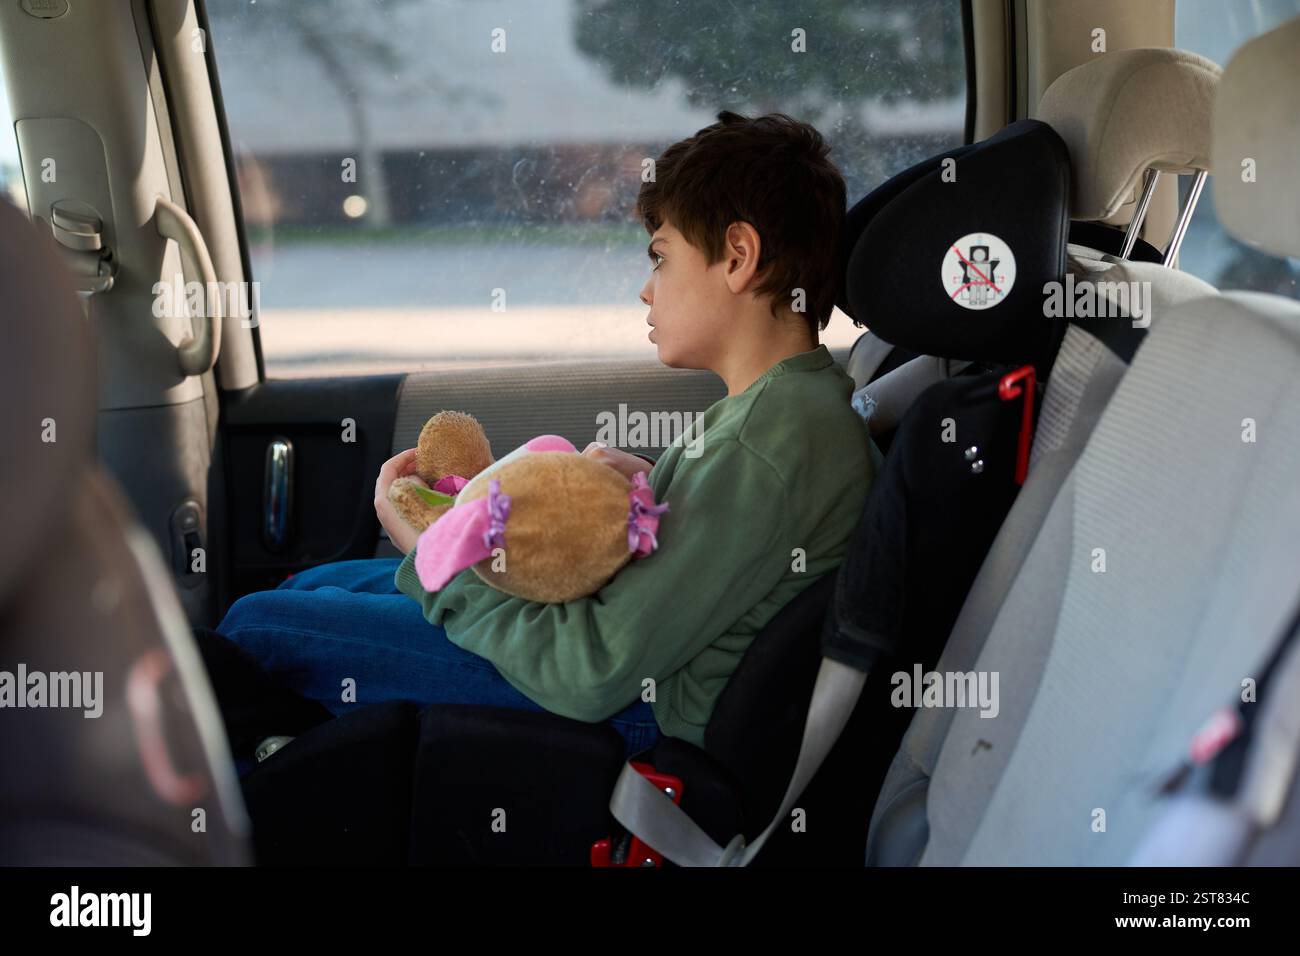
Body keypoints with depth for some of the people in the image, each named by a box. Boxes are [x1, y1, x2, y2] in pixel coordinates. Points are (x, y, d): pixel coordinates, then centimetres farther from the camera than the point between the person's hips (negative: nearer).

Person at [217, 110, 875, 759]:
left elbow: (588, 677, -28)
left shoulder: (764, 450, -28)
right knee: (311, 587, 20)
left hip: (632, 706, -10)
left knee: (258, 628, -5)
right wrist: (656, 484, 1)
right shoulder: (799, 395, 4)